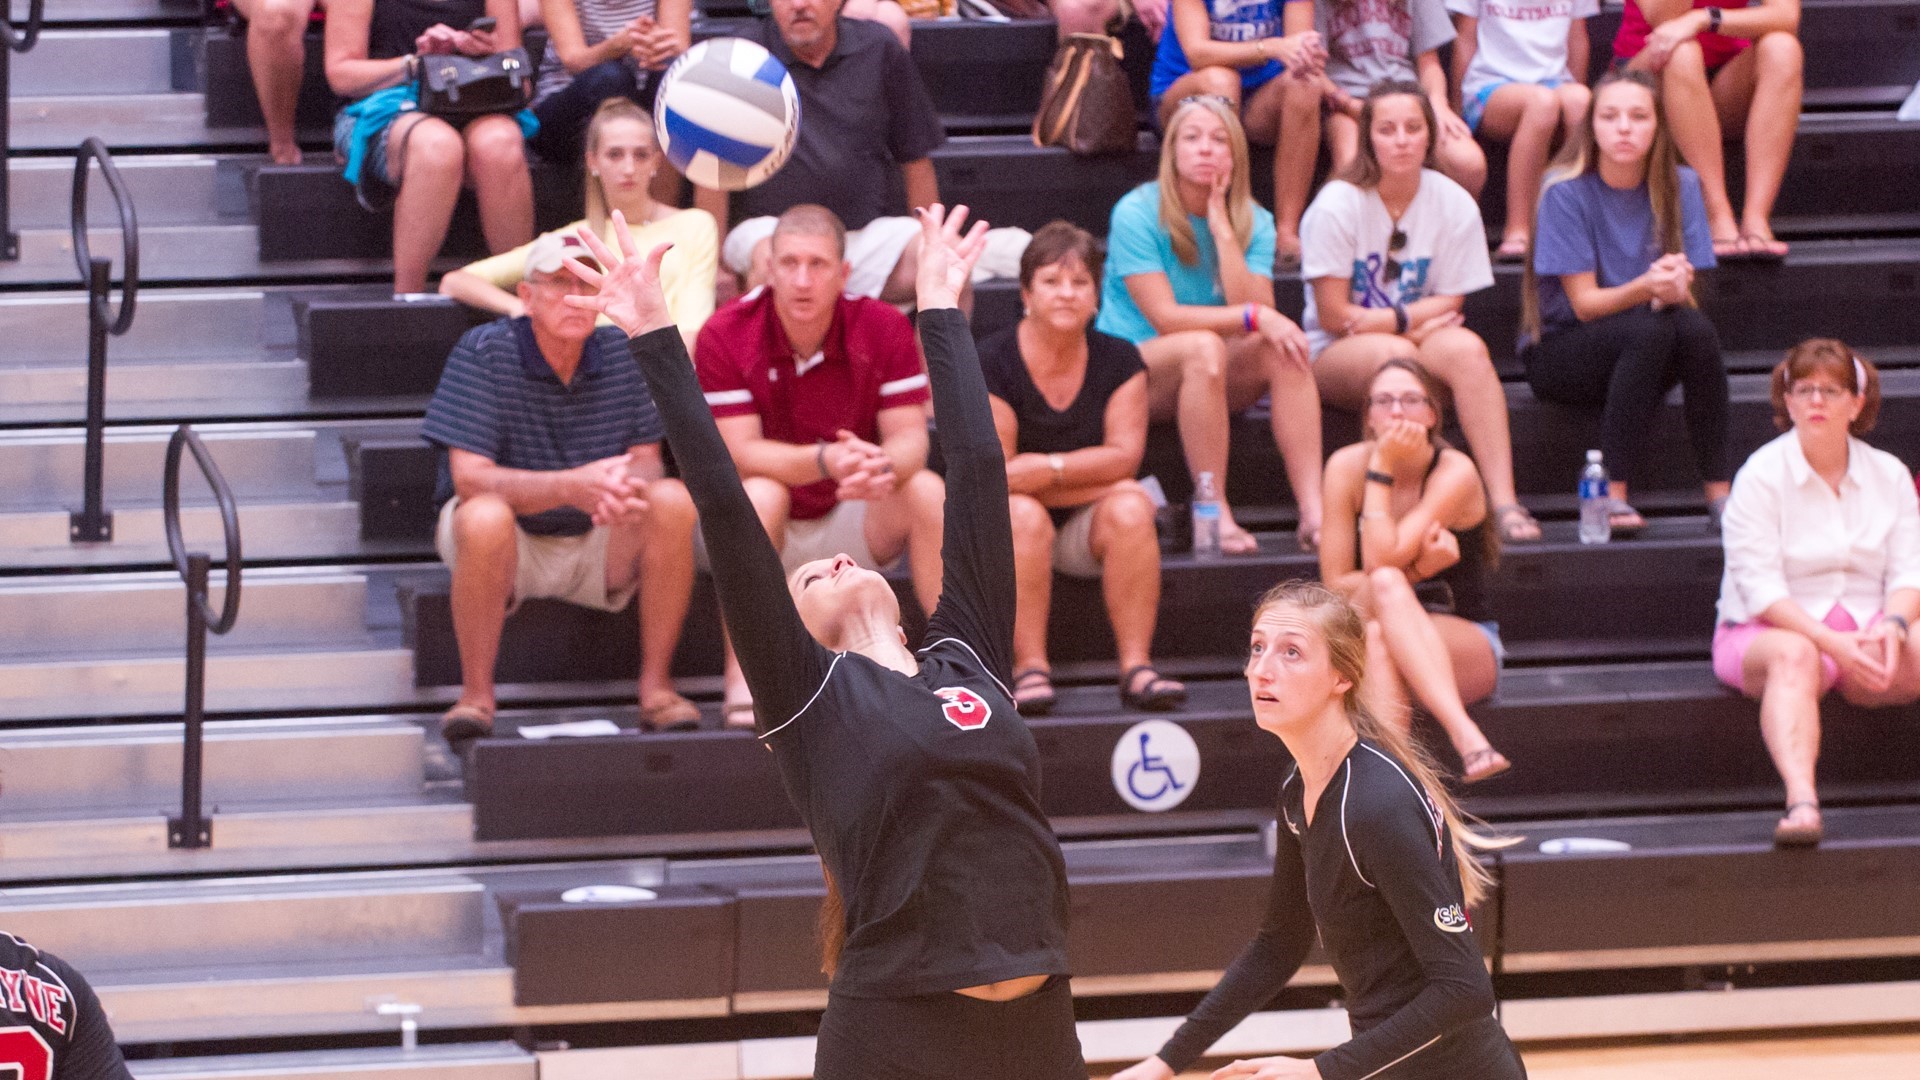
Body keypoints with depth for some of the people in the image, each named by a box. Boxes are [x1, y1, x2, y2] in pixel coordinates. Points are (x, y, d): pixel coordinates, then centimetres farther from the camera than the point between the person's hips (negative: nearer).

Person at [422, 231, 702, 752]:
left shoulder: (622, 353, -5)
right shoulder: (483, 352, -16)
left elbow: (647, 462, -5)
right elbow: (470, 478, -23)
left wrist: (629, 487, -32)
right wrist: (574, 486, -38)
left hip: (599, 543, 3)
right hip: (509, 546, -3)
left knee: (674, 501, -23)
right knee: (485, 516, -36)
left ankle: (656, 686, -14)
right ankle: (476, 695, -21)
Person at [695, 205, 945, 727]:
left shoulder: (884, 328, -8)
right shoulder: (725, 335, -15)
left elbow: (910, 438, -14)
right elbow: (741, 453, -22)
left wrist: (884, 465, -40)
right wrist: (825, 461, -40)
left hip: (852, 519, 3)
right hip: (755, 528, -3)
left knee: (926, 489, -24)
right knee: (761, 494, -35)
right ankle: (743, 683, -35)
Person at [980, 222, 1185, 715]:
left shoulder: (1119, 360, 1)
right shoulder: (992, 363, -10)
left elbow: (1125, 454, -8)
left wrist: (1050, 470, -20)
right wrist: (1090, 477, -18)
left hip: (1086, 528, 2)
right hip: (1009, 524, -2)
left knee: (1131, 508, -28)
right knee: (1024, 515, -35)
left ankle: (1136, 666, -32)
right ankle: (1030, 669, -35)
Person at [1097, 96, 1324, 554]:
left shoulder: (1254, 222, 2)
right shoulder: (1137, 214, -11)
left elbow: (1257, 313, -14)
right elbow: (1164, 317, -19)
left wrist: (1222, 228, -17)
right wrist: (1253, 317, -27)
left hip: (1213, 379, 5)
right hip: (1130, 369, -5)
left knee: (1284, 351, -25)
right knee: (1203, 347, -36)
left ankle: (1312, 511, -35)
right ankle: (1215, 516, -36)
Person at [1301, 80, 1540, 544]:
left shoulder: (1455, 205, -3)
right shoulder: (1337, 205, -12)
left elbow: (1448, 308, -1)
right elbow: (1333, 316, -11)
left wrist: (1381, 319, -15)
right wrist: (1410, 321, -11)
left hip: (1421, 347, 3)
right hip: (1336, 356, -3)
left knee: (1465, 348, -29)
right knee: (1395, 354, -36)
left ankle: (1504, 500, -36)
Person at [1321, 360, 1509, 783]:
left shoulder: (1455, 474, -13)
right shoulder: (1347, 466, -6)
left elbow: (1380, 560, -24)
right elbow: (1336, 583, -5)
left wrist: (1382, 469, -20)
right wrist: (1417, 569, -18)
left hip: (1466, 649, -2)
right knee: (1375, 639, -36)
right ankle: (1466, 737, -49)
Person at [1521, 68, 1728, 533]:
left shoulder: (1679, 186, -1)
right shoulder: (1566, 191, -12)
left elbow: (1684, 295, -4)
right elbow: (1584, 303, -15)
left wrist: (1674, 289, -30)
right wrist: (1646, 287, -35)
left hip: (1648, 354, 4)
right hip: (1561, 351, -4)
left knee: (1697, 329, -29)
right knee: (1648, 331, -34)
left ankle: (1719, 490, -25)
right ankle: (1613, 495, -34)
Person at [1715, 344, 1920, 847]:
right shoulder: (1761, 475, -3)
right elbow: (1758, 587, -12)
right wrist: (1831, 642, -25)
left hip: (1866, 636, 4)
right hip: (1767, 632, -4)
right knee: (1793, 656, -39)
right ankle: (1801, 801, -60)